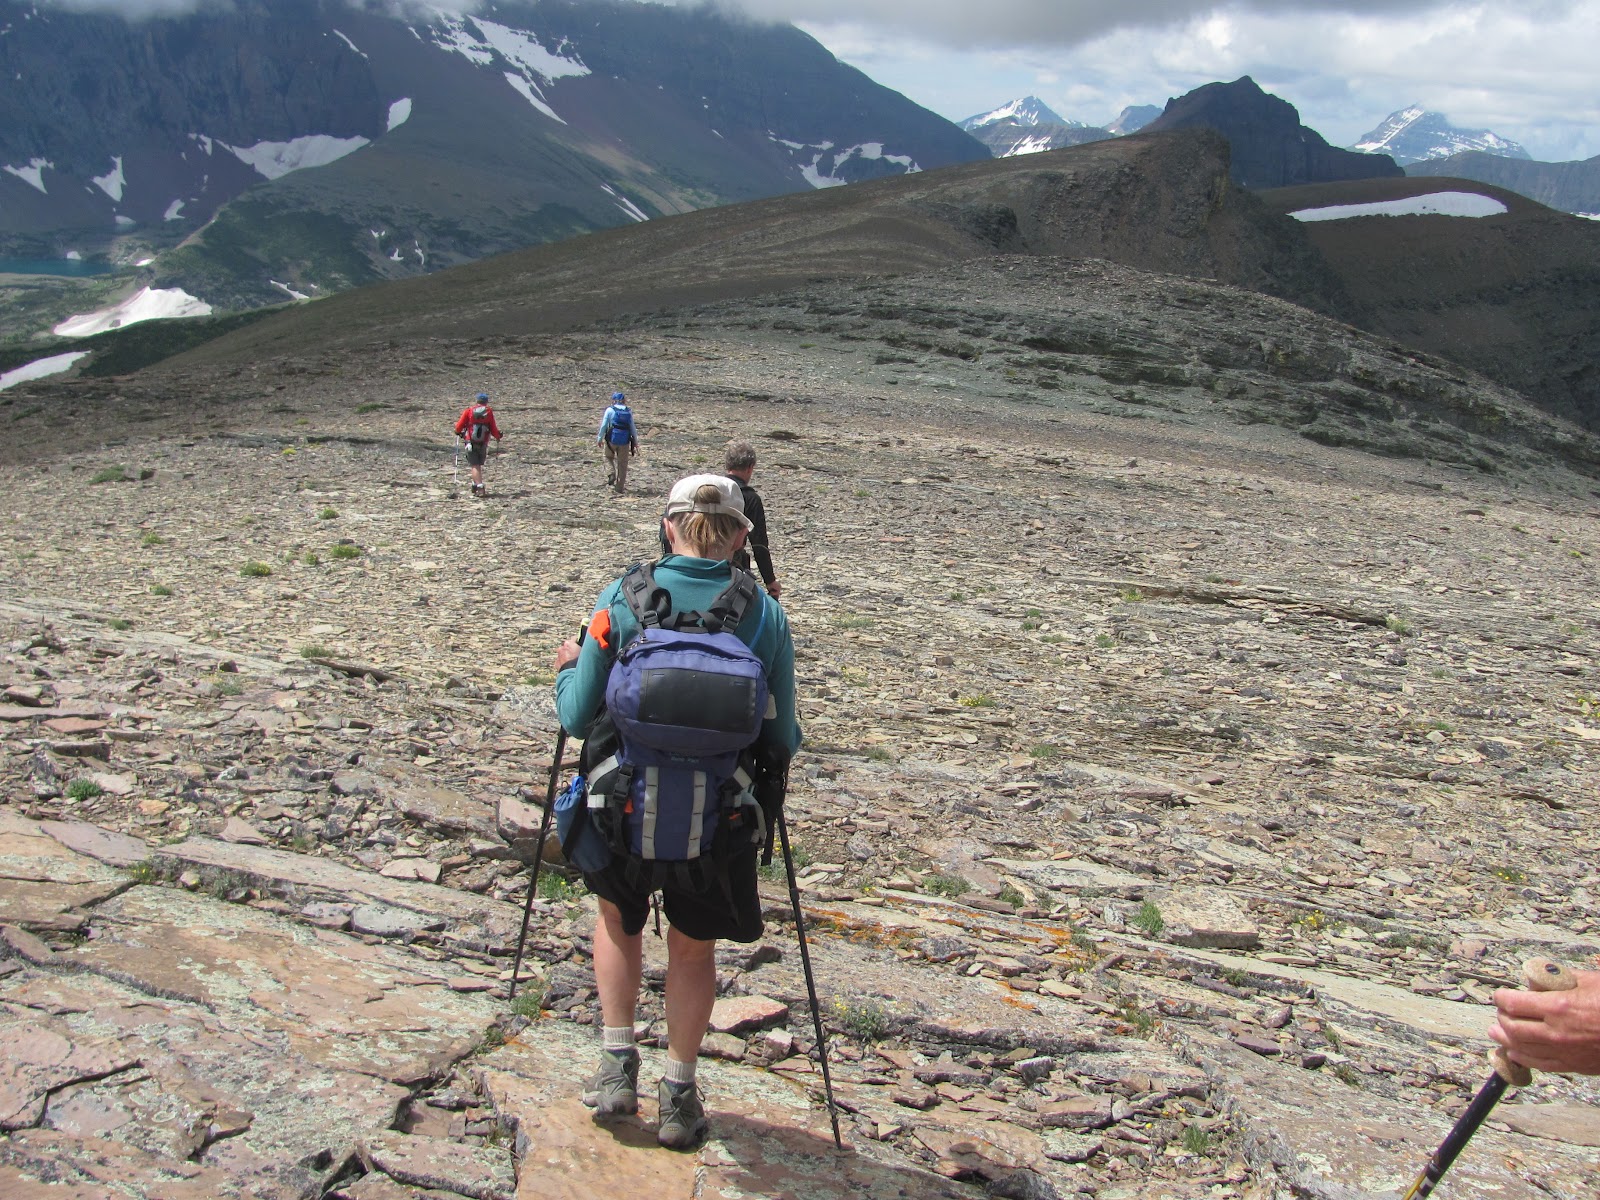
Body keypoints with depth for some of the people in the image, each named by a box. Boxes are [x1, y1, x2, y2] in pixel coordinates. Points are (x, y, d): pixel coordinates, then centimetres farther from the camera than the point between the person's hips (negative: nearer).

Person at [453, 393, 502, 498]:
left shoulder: (469, 410, -3)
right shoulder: (489, 412, -2)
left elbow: (459, 426, -1)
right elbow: (493, 429, -1)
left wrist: (458, 432, 22)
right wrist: (498, 436, 20)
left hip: (470, 443, -2)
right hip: (483, 444, 2)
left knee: (475, 466, -3)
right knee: (479, 465, 20)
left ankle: (480, 487, -16)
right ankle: (476, 485, 26)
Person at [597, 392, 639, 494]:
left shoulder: (610, 410, -4)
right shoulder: (628, 412, 4)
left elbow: (604, 426, -4)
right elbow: (632, 428, 7)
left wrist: (600, 438, 7)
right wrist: (635, 442, 15)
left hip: (612, 439, -2)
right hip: (625, 441, 2)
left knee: (609, 457, 23)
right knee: (622, 463, 10)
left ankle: (611, 475, -2)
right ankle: (620, 487, 12)